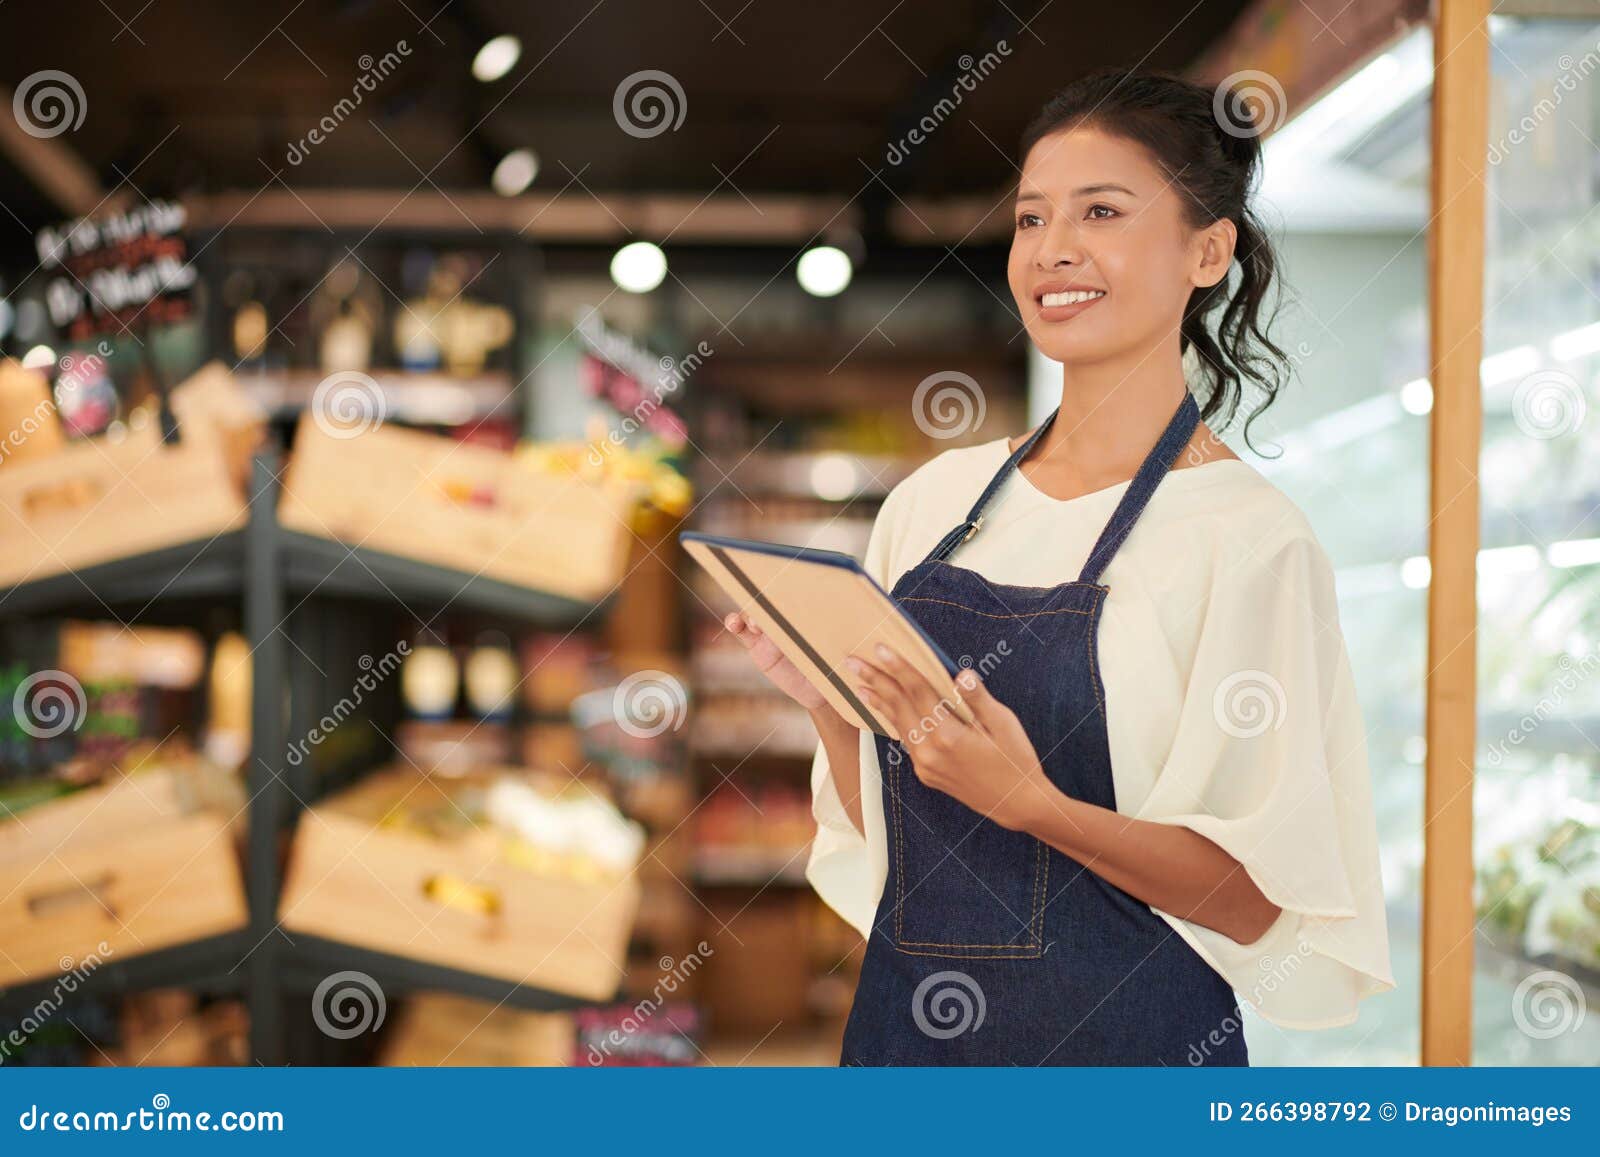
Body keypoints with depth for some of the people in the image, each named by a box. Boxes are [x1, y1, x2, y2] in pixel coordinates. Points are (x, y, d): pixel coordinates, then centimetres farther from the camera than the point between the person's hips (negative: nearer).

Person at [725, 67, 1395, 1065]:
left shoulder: (1250, 535, -11)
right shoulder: (937, 497, 3)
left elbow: (1266, 899, -14)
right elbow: (882, 831, 11)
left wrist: (1031, 803, -25)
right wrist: (826, 701, -7)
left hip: (1125, 1040, -4)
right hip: (905, 1020, 4)